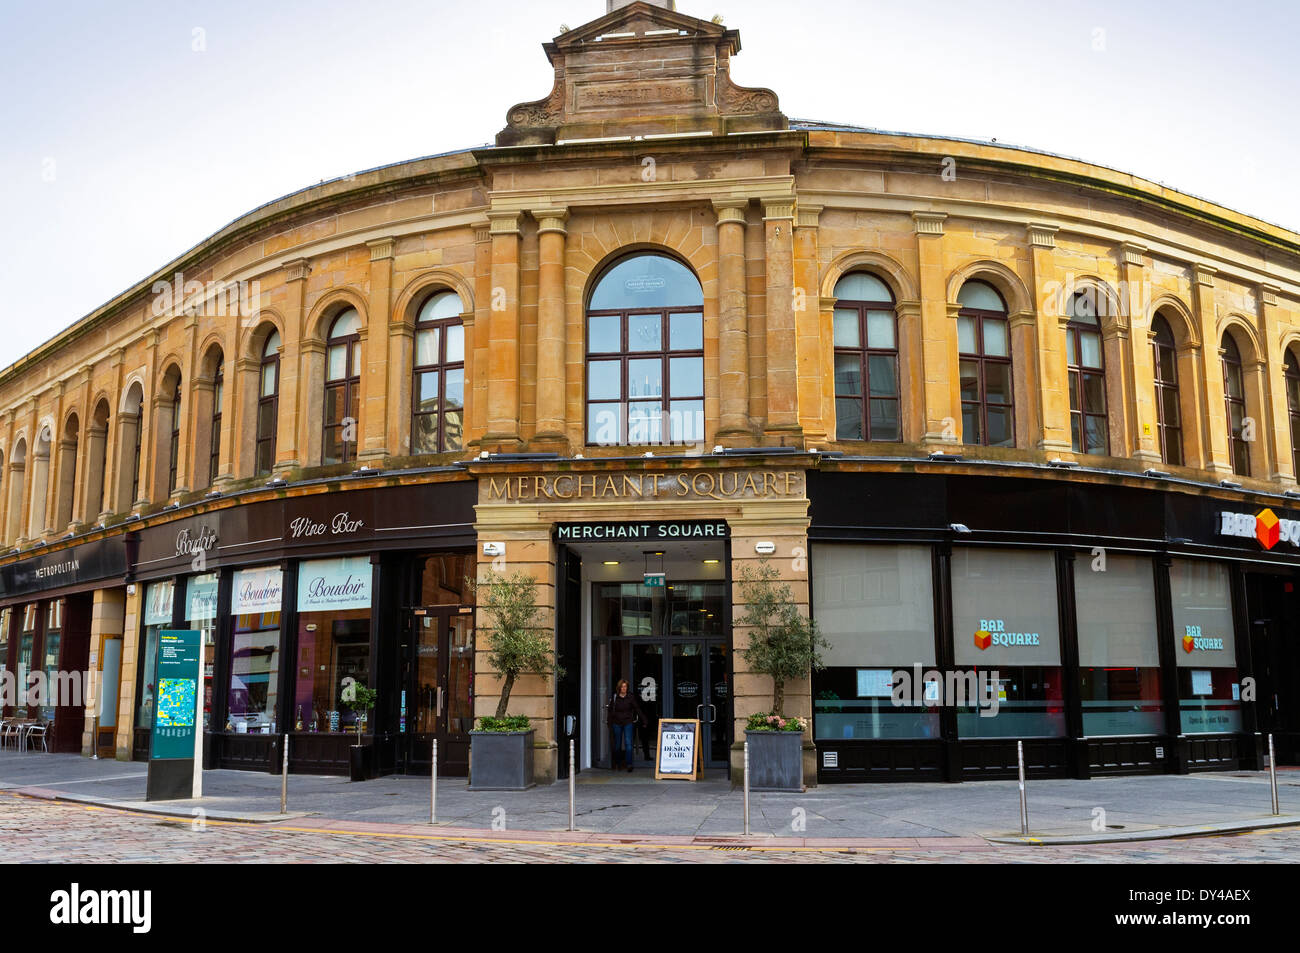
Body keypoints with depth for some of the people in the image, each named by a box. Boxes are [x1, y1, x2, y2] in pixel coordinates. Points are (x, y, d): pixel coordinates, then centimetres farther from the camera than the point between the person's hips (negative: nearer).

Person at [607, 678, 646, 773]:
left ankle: (629, 764, -11)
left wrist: (643, 720, -4)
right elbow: (611, 710, 4)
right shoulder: (614, 697, -1)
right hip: (617, 723, 2)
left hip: (628, 722, -2)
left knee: (628, 743, -11)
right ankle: (617, 763, 22)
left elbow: (637, 708, 0)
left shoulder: (630, 697, -3)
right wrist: (609, 723, 0)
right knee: (617, 744, 10)